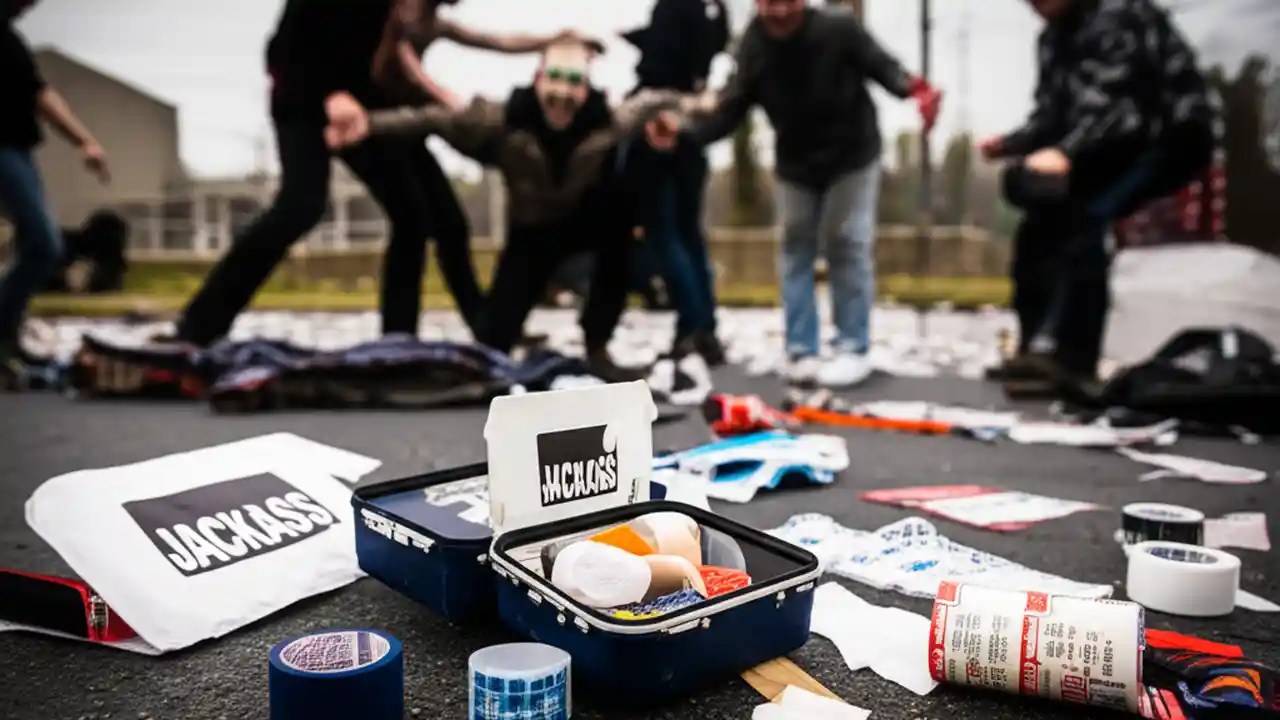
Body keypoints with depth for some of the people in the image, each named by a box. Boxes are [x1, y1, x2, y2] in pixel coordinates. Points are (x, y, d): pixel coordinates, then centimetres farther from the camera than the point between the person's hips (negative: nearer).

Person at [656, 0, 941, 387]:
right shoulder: (752, 48, -18)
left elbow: (881, 66, -16)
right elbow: (732, 111, -17)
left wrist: (913, 89, -38)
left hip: (852, 155, -3)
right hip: (795, 163, 4)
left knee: (847, 245, -3)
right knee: (797, 248, 6)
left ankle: (853, 350, 6)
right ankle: (801, 352, 14)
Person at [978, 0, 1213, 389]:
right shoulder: (1054, 35, 11)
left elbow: (1112, 105, -29)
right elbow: (1051, 117, 7)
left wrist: (1065, 154, -43)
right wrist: (1007, 144, -12)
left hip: (1171, 138, -9)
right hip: (1120, 144, 9)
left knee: (1084, 222, -28)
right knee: (1039, 227, -1)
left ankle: (1069, 358, -28)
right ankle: (1037, 348, 5)